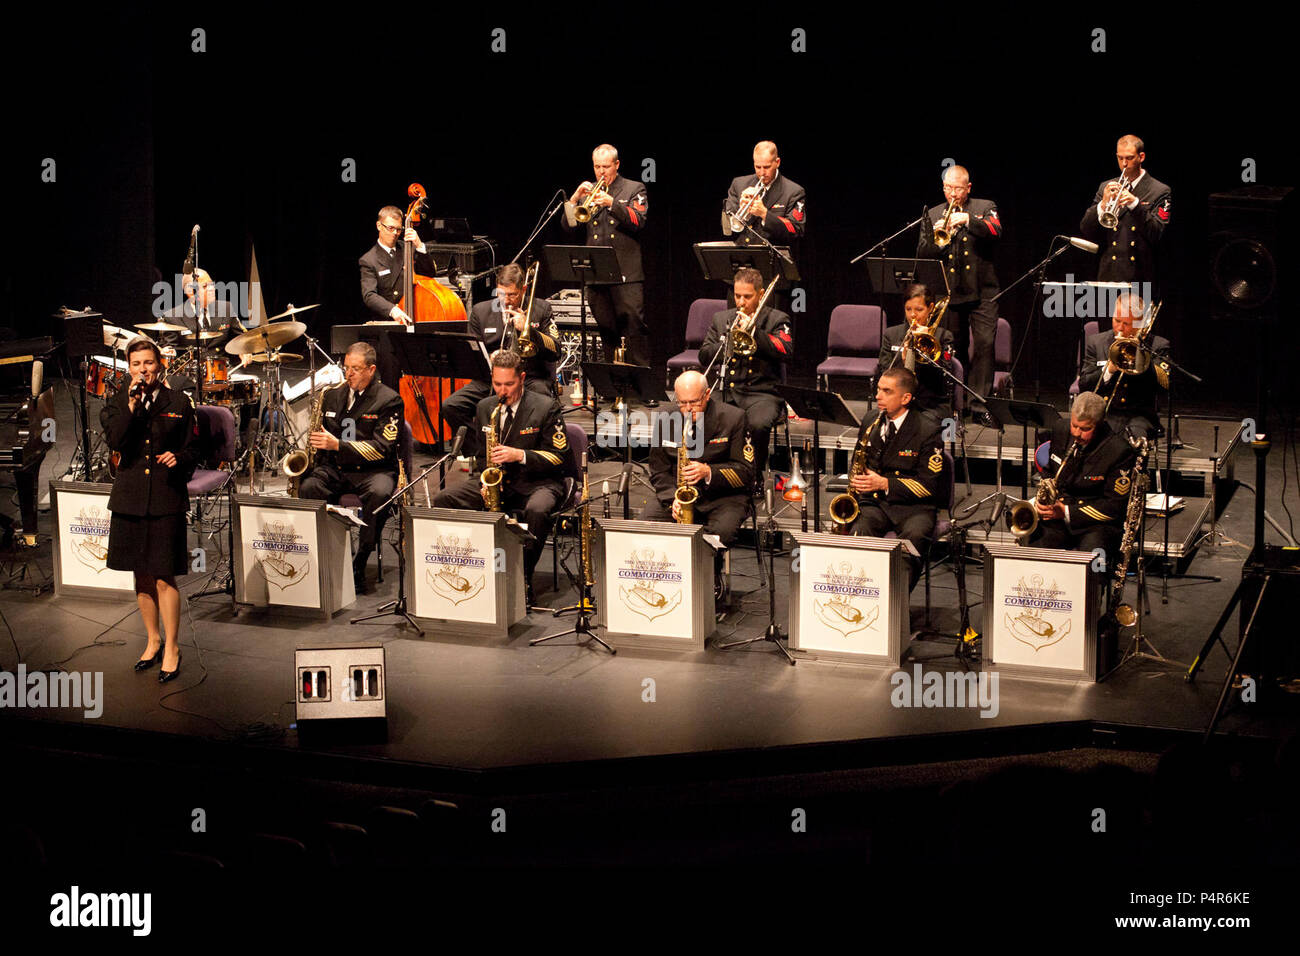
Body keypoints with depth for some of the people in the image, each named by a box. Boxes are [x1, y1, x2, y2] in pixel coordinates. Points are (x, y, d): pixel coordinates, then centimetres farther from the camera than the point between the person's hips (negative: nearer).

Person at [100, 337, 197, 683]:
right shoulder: (118, 403, 6)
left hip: (167, 498, -2)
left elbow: (192, 450, 8)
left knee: (164, 577, -5)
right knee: (141, 577, 11)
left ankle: (171, 648, 6)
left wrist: (179, 458, -13)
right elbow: (115, 441, -11)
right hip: (131, 496, 3)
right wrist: (131, 404, -17)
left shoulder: (178, 402, 4)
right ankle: (153, 640, 27)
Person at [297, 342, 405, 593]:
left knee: (379, 494, -38)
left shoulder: (389, 400, -4)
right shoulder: (332, 395, 14)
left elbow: (382, 448, -14)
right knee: (307, 487, -29)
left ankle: (359, 565, -27)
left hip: (373, 470, -4)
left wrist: (338, 445, -22)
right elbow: (320, 435, 25)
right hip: (334, 468, 4)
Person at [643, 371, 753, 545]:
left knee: (723, 531, -34)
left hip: (723, 496, -3)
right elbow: (659, 472, 8)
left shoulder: (733, 418, -6)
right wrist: (673, 498, -13)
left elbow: (746, 471, -6)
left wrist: (709, 472, -23)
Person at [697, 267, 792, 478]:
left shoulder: (777, 319, 7)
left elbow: (787, 352, -9)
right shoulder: (721, 319, 18)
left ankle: (756, 476, -12)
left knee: (758, 425, -35)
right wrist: (729, 343, -5)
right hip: (725, 390, 3)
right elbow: (704, 357, 13)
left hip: (762, 392, -3)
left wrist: (754, 330, -13)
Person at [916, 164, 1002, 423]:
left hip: (981, 291, -2)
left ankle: (979, 403, -10)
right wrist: (937, 238, -13)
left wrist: (968, 219, -24)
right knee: (954, 349, 7)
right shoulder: (932, 215, 12)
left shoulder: (985, 207, 7)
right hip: (948, 292, 2)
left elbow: (996, 232, -12)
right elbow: (922, 253, 7)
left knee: (985, 343, -12)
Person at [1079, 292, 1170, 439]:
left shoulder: (1157, 345, 5)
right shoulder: (1096, 342, 12)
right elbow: (1083, 384, 6)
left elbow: (1165, 382, -9)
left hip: (1138, 415, -2)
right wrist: (1109, 369, -9)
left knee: (1137, 434, -36)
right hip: (1100, 414, 2)